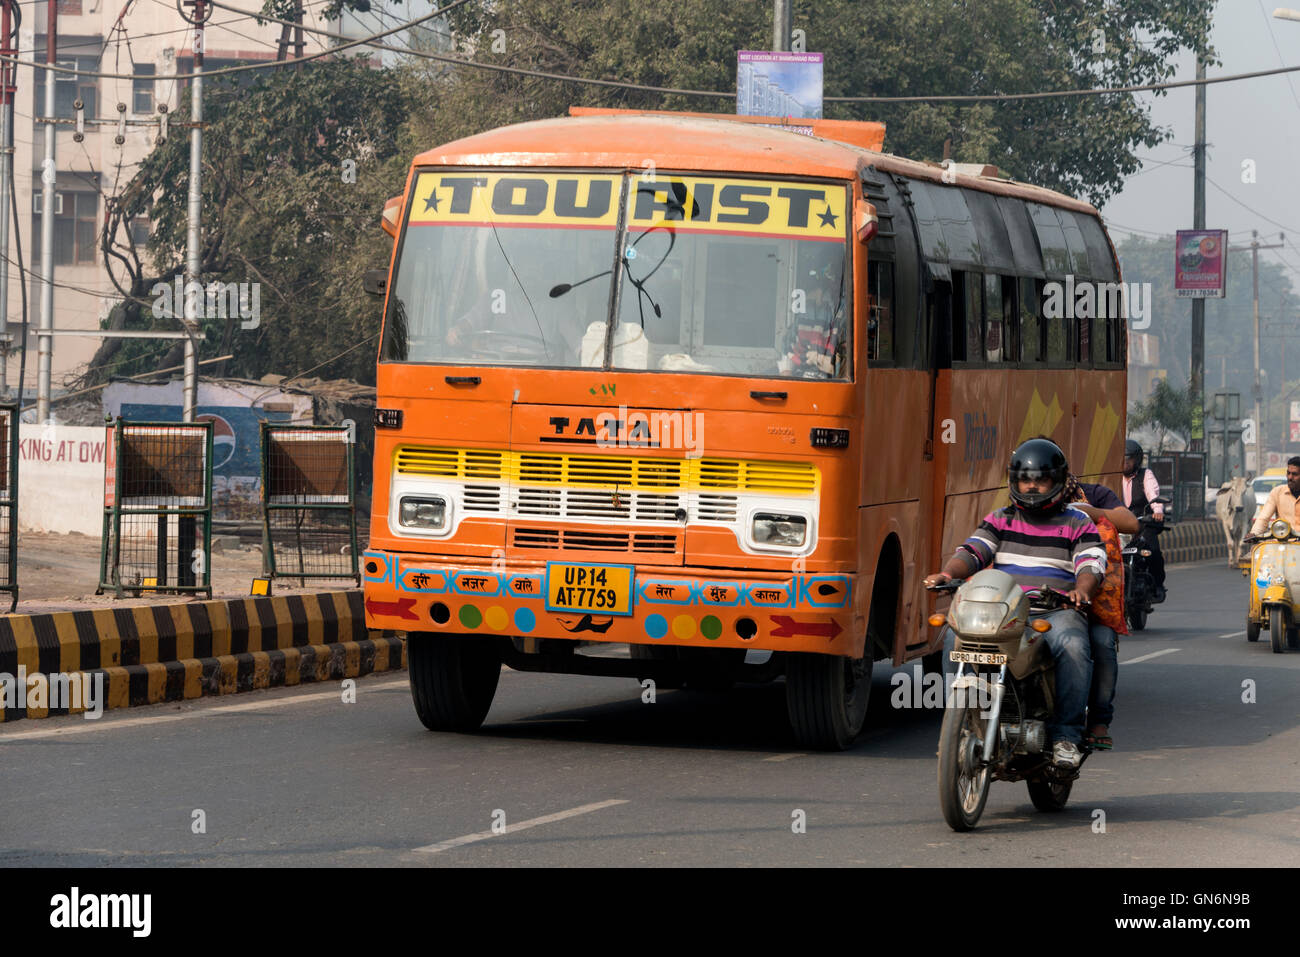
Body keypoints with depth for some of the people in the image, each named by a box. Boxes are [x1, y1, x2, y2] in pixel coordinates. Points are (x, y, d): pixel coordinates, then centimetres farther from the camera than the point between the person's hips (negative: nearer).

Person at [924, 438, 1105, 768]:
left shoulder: (1078, 525, 11)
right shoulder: (999, 521, 20)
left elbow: (1092, 564, -3)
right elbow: (972, 551, 8)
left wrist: (1081, 589, -28)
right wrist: (948, 573, -15)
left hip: (1056, 609, -2)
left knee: (1072, 645, -37)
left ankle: (1066, 735, -28)